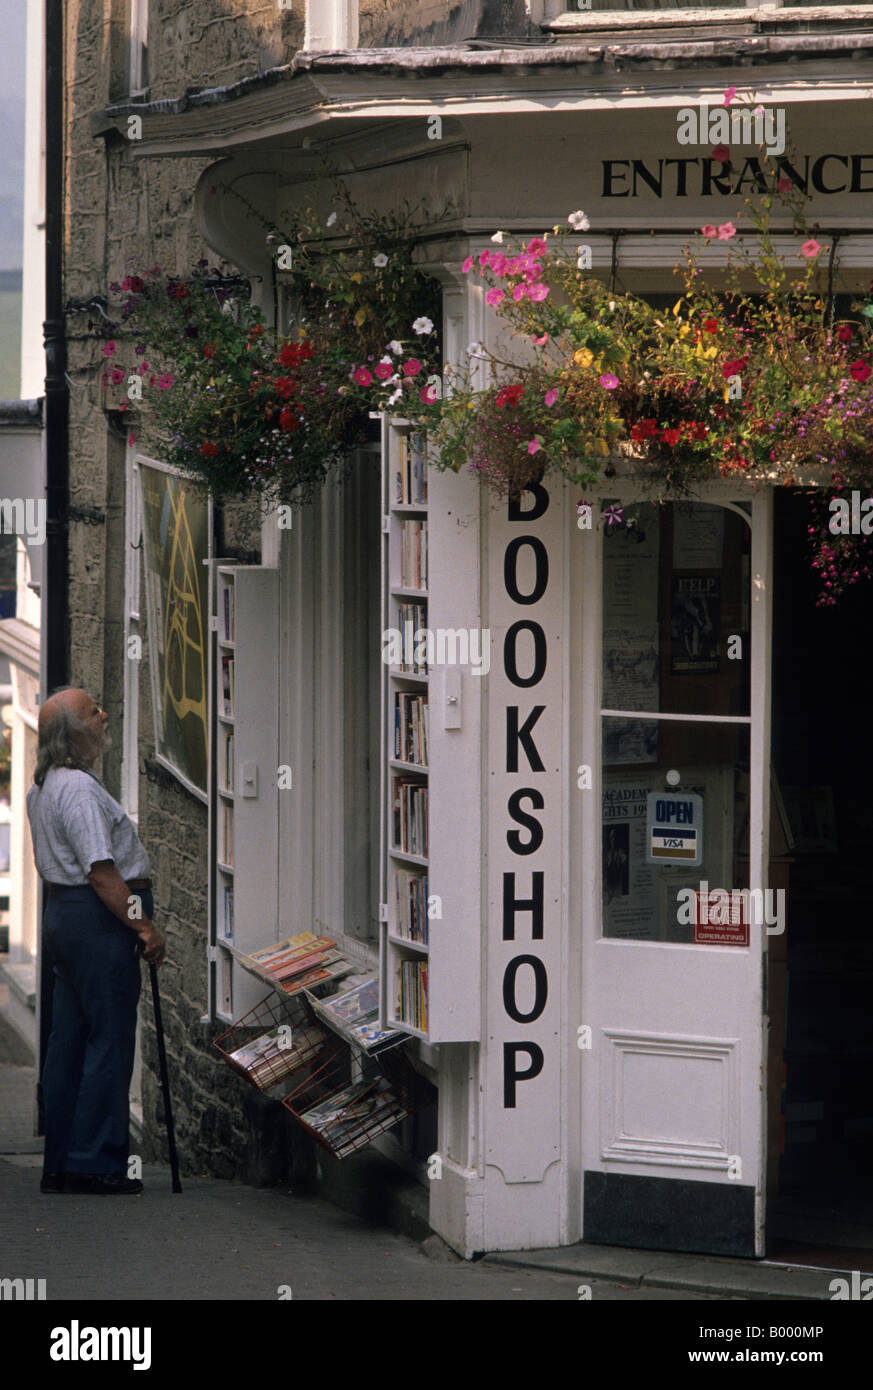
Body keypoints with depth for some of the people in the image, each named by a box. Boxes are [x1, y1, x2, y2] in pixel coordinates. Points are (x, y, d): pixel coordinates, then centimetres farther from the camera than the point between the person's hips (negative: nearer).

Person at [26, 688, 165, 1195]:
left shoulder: (44, 787, 17)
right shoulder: (78, 787, -17)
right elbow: (101, 871, -23)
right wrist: (143, 926, -21)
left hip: (64, 911, 11)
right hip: (99, 918, -11)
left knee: (69, 1040, 11)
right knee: (110, 1039, -7)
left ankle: (60, 1163, 13)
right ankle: (95, 1163, -8)